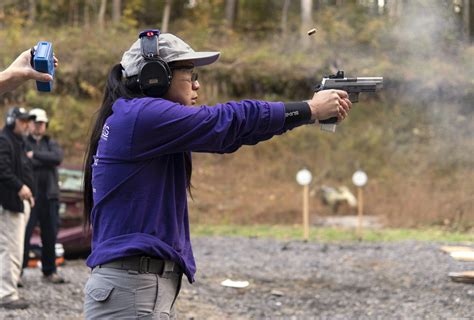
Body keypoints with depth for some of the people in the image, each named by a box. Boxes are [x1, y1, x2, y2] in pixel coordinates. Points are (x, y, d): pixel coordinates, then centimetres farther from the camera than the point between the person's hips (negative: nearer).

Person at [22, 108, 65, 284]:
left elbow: (57, 157, -6)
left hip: (49, 196, 4)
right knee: (24, 234, -9)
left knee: (50, 234, 9)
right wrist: (47, 161, -12)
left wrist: (35, 155, -12)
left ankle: (49, 271, 19)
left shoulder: (51, 144, 15)